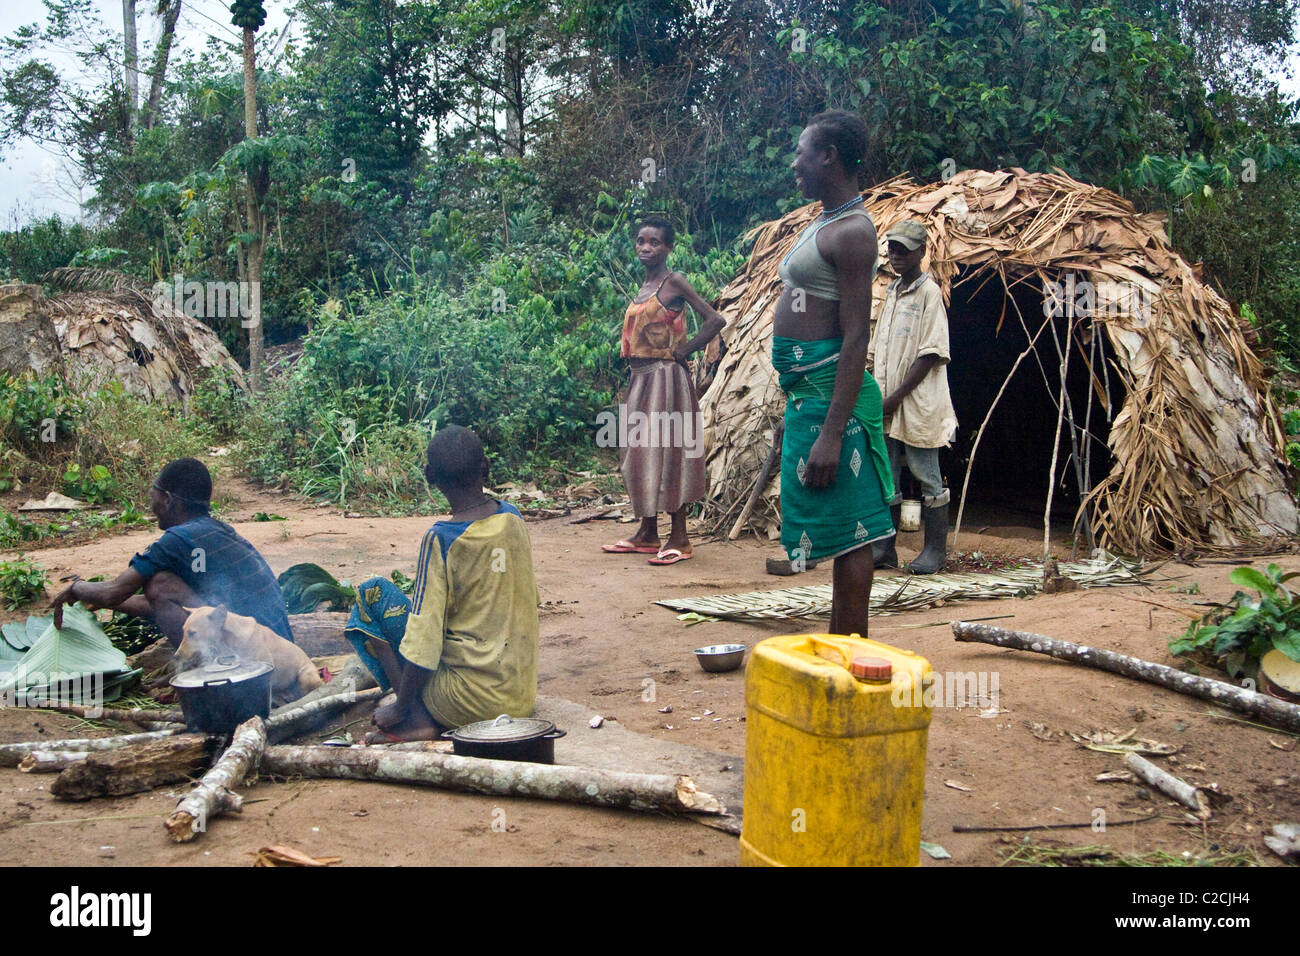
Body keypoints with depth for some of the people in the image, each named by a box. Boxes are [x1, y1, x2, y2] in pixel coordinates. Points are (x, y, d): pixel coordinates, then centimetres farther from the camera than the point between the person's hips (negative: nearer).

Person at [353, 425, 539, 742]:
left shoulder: (439, 540, -17)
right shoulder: (513, 518, 0)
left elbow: (424, 643, -17)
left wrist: (401, 708, -4)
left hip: (472, 703, -6)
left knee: (374, 594, 3)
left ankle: (417, 718, -2)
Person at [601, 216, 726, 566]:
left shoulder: (674, 282, -9)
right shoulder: (643, 288, 15)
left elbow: (715, 320, -16)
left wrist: (682, 352, -11)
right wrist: (634, 370, 11)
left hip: (665, 377, -8)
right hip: (640, 379, 8)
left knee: (666, 452, -7)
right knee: (640, 453, 10)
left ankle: (679, 539, -2)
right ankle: (647, 534, 18)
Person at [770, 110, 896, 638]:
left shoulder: (851, 231, -13)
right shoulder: (823, 224, 18)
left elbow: (855, 339, -20)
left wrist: (831, 433, -24)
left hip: (830, 393, -10)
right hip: (806, 391, 10)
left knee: (846, 534, -4)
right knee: (837, 533, 16)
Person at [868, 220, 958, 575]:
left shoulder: (929, 292, -6)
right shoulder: (891, 293, 16)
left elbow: (930, 354, -12)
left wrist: (897, 396, -15)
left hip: (918, 405, -7)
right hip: (886, 406, 7)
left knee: (927, 477, 0)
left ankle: (935, 550, 9)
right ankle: (885, 549, 15)